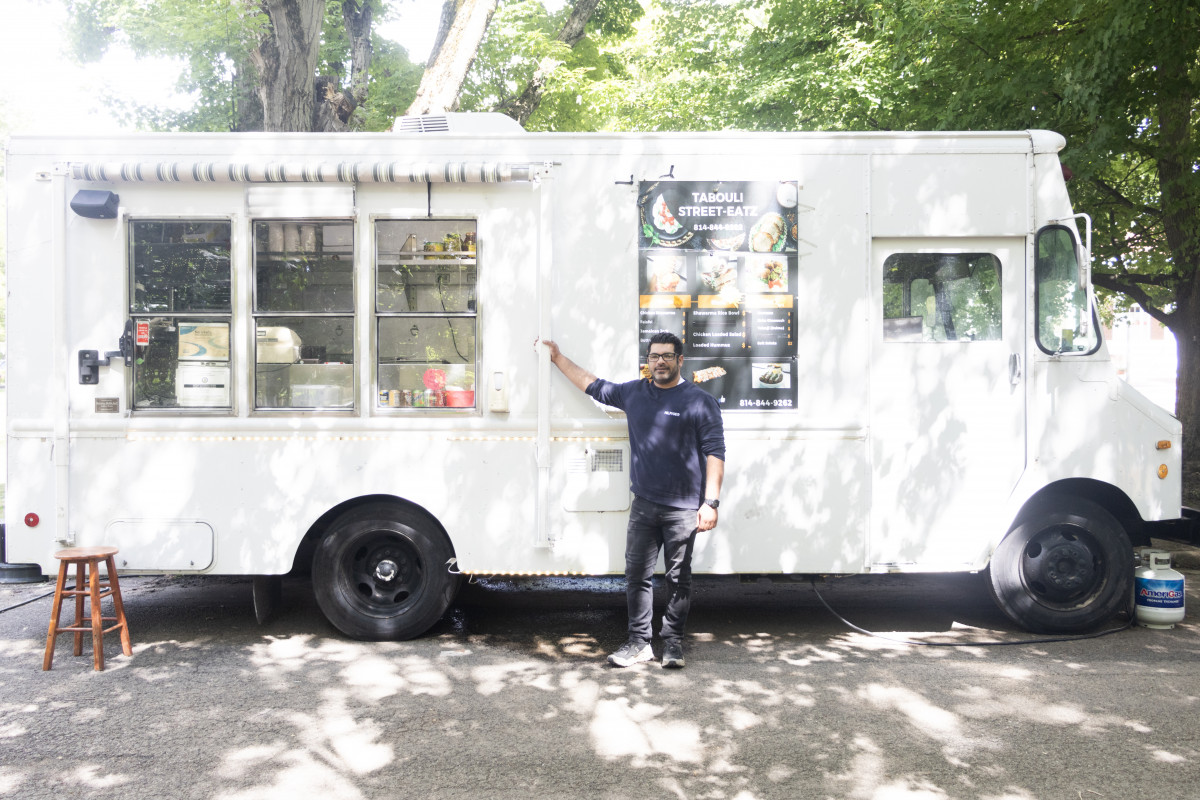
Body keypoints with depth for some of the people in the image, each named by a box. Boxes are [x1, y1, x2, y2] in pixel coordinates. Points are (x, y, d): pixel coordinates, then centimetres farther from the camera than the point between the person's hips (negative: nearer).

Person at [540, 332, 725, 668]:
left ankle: (673, 641, 19)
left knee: (678, 578, 5)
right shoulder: (633, 393, 11)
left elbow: (715, 453, -6)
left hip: (684, 508, -4)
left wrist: (711, 502, -12)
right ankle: (639, 642, 16)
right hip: (644, 505, 4)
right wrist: (558, 358, 27)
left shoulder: (700, 401, -3)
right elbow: (592, 384, 25)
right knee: (637, 575, 6)